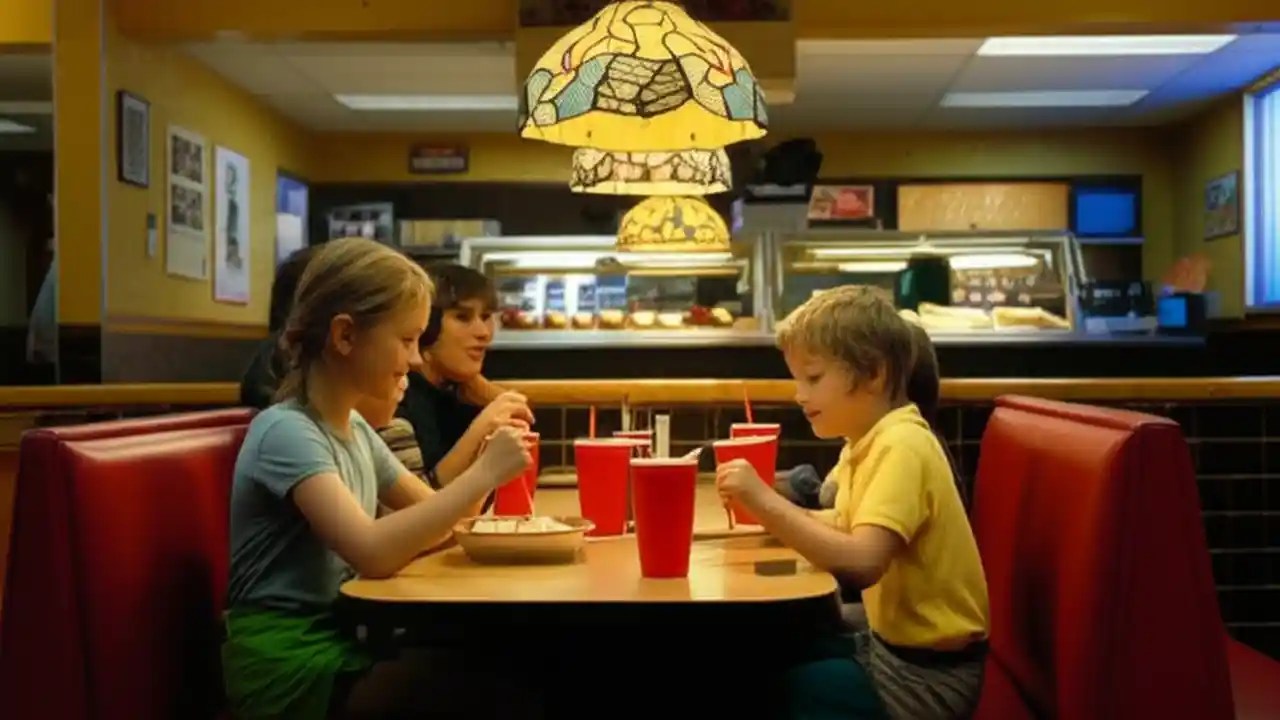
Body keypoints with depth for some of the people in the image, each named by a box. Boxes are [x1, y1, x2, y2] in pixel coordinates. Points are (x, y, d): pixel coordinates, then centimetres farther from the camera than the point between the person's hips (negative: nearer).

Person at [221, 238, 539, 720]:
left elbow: (432, 517, 15)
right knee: (505, 681, -21)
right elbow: (373, 553, -31)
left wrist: (487, 471, -5)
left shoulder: (355, 428, 9)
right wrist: (484, 474, -23)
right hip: (292, 669, -8)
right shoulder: (286, 431, -17)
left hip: (344, 640, 8)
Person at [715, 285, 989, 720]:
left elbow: (861, 563, -34)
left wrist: (765, 501, -32)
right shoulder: (875, 439, 5)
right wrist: (773, 514, -4)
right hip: (891, 643, 9)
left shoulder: (900, 447, -23)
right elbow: (847, 527, 10)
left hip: (927, 671, -8)